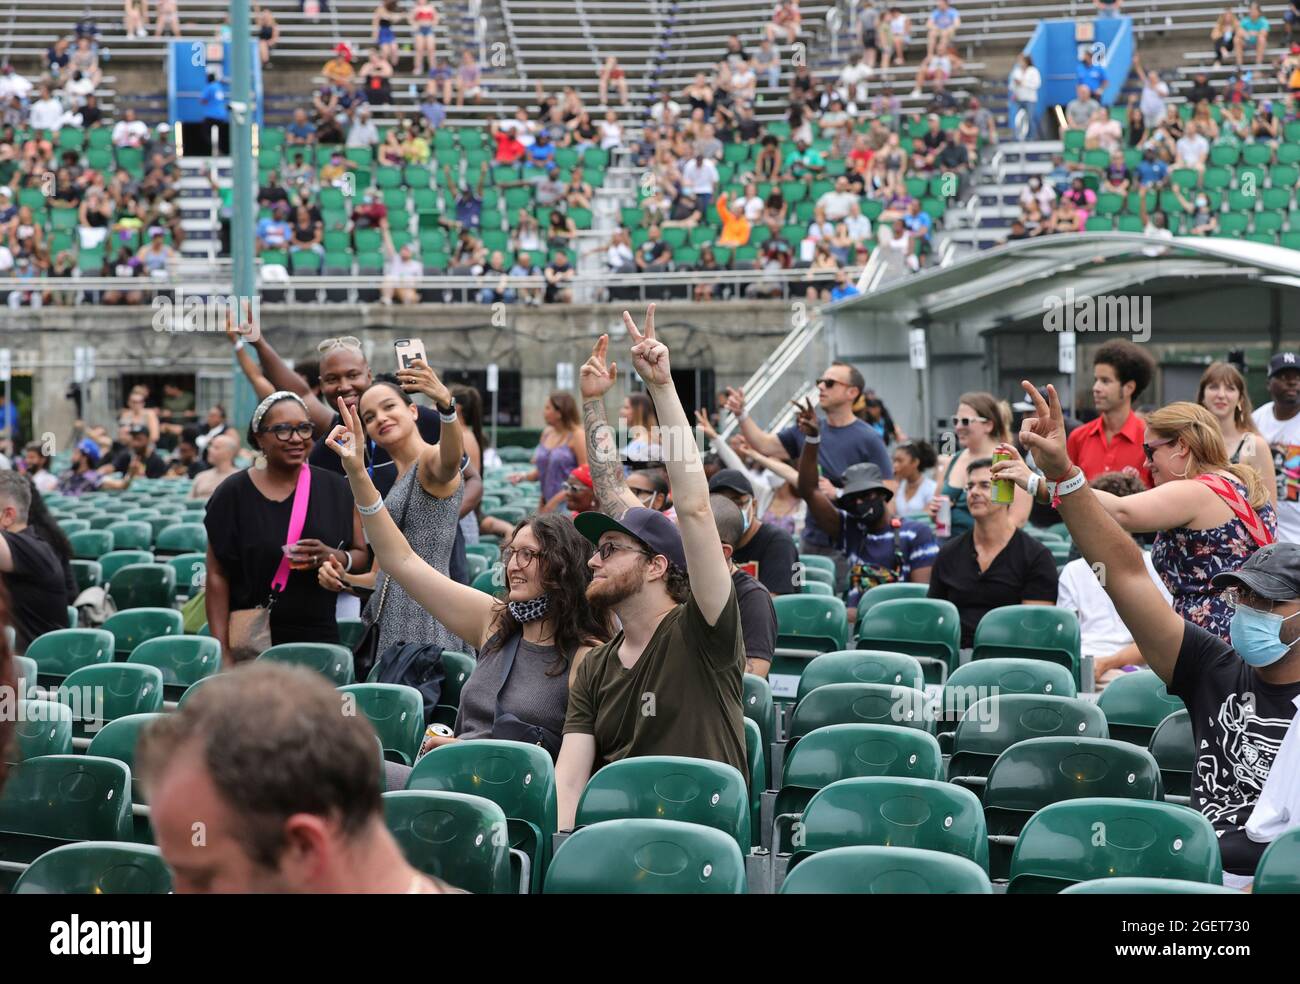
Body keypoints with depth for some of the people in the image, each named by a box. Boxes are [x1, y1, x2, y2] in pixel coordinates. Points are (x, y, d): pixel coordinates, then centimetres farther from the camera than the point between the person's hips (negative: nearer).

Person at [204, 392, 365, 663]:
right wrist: (223, 651, -9)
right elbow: (217, 577, -2)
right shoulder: (233, 495, -1)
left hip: (319, 639, 2)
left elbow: (363, 553, 10)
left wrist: (335, 557, -13)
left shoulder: (335, 489, 5)